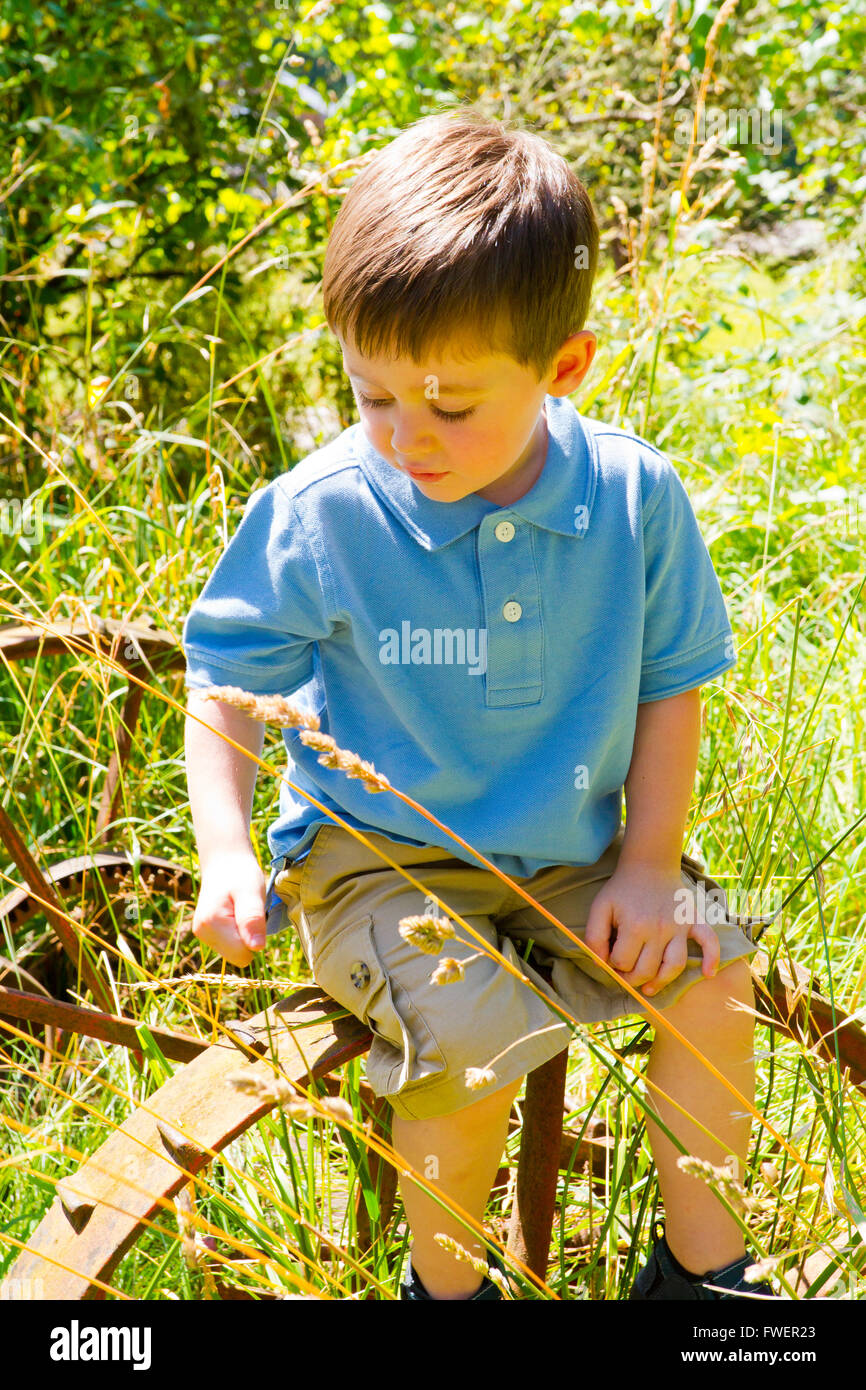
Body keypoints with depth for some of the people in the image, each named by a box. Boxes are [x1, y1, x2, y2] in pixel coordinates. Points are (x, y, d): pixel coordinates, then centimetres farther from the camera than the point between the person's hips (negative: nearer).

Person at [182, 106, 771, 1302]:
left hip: (569, 857, 3)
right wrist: (225, 853, -15)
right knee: (476, 1038, -24)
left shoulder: (636, 498, -11)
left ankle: (700, 1262, 13)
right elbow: (226, 675, -4)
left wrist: (649, 863, -5)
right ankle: (446, 1283, 6)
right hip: (381, 864, -3)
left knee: (713, 971, -10)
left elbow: (670, 683, 2)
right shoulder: (319, 517, -17)